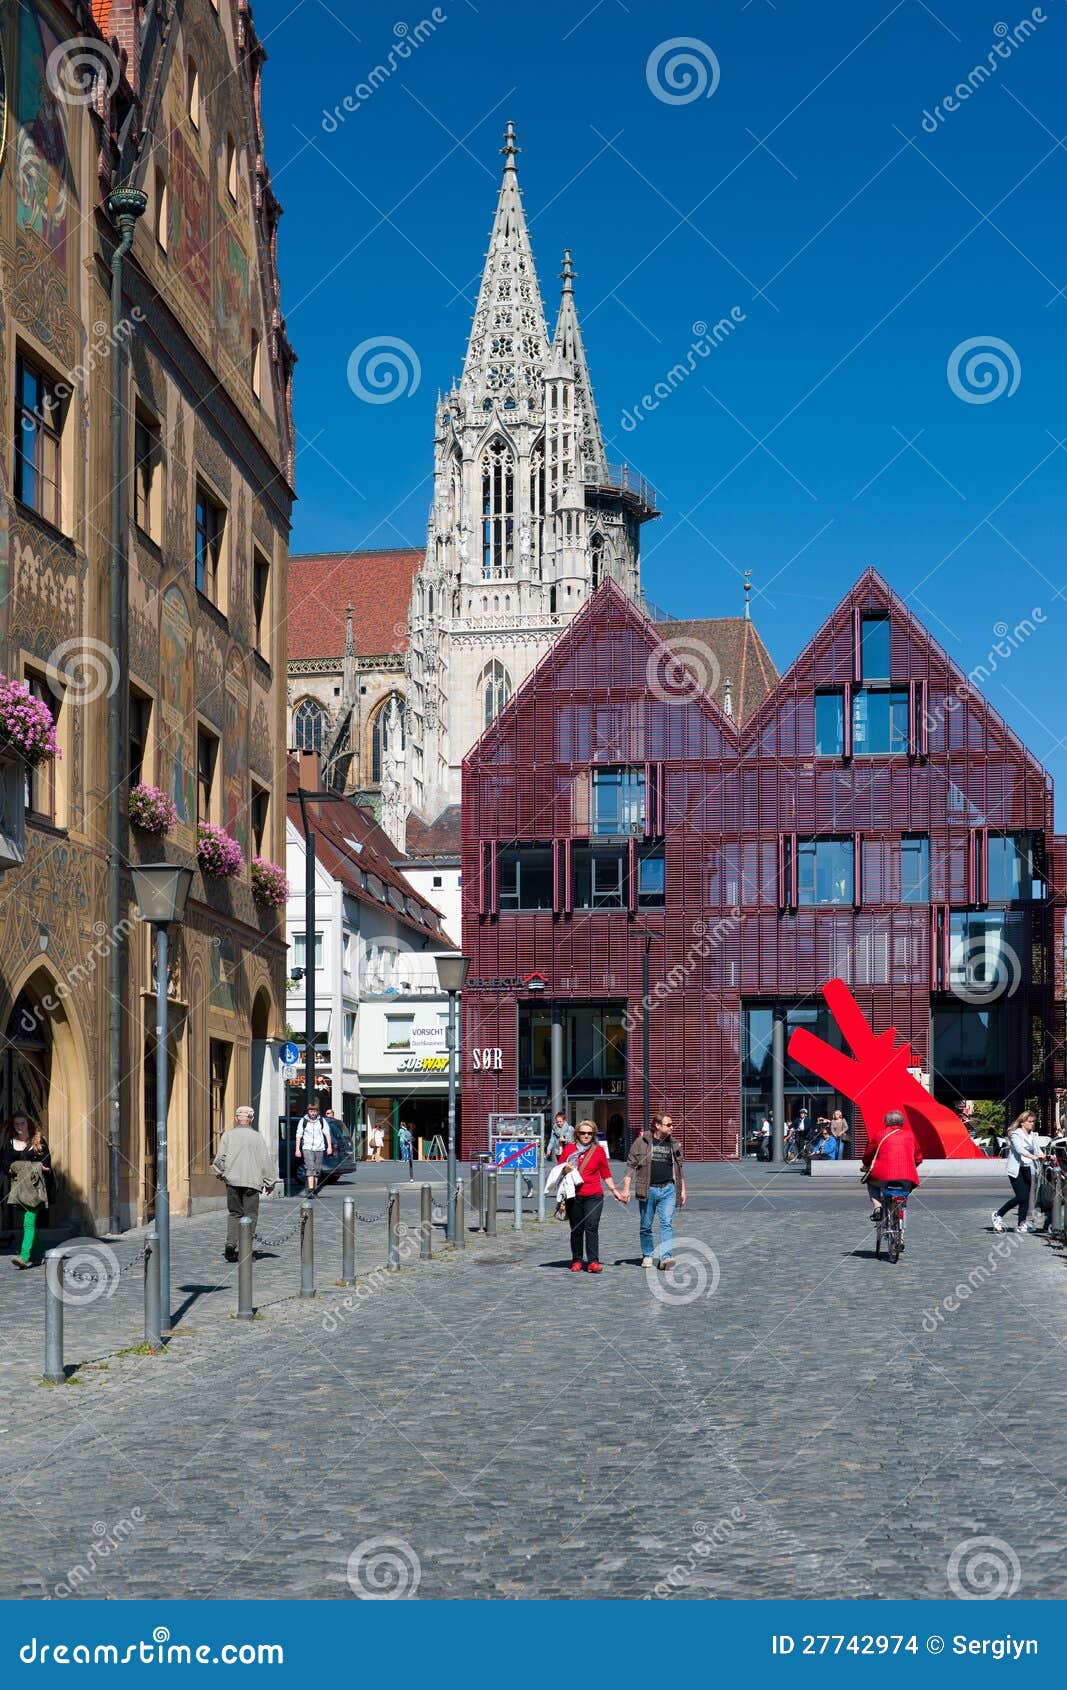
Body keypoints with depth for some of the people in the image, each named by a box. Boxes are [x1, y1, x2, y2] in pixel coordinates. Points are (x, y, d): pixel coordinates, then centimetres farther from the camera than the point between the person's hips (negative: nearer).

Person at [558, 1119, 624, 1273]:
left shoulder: (599, 1150, 7)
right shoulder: (568, 1149, 7)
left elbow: (606, 1174, 14)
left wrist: (615, 1191, 12)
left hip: (594, 1196, -1)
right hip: (573, 1196, 1)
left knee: (592, 1227, -12)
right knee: (576, 1230, 6)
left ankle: (593, 1262, -12)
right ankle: (576, 1261, 17)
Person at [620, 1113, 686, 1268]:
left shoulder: (674, 1145, 11)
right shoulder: (641, 1142, -1)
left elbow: (680, 1168, 19)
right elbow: (630, 1165, 0)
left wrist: (683, 1190, 15)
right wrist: (626, 1189, -7)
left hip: (668, 1189, 2)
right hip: (648, 1190, -2)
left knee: (667, 1223, -12)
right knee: (646, 1226, 8)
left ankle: (665, 1257, -18)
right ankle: (647, 1256, 22)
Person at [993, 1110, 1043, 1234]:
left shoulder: (1033, 1136, 14)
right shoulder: (1015, 1134, -8)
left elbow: (1037, 1149, 5)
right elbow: (1019, 1149, -24)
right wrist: (1033, 1156, -40)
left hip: (1027, 1169, 7)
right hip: (1016, 1169, -7)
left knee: (1026, 1198, 2)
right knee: (1021, 1197, -12)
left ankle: (1021, 1224, 9)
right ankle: (998, 1214, 5)